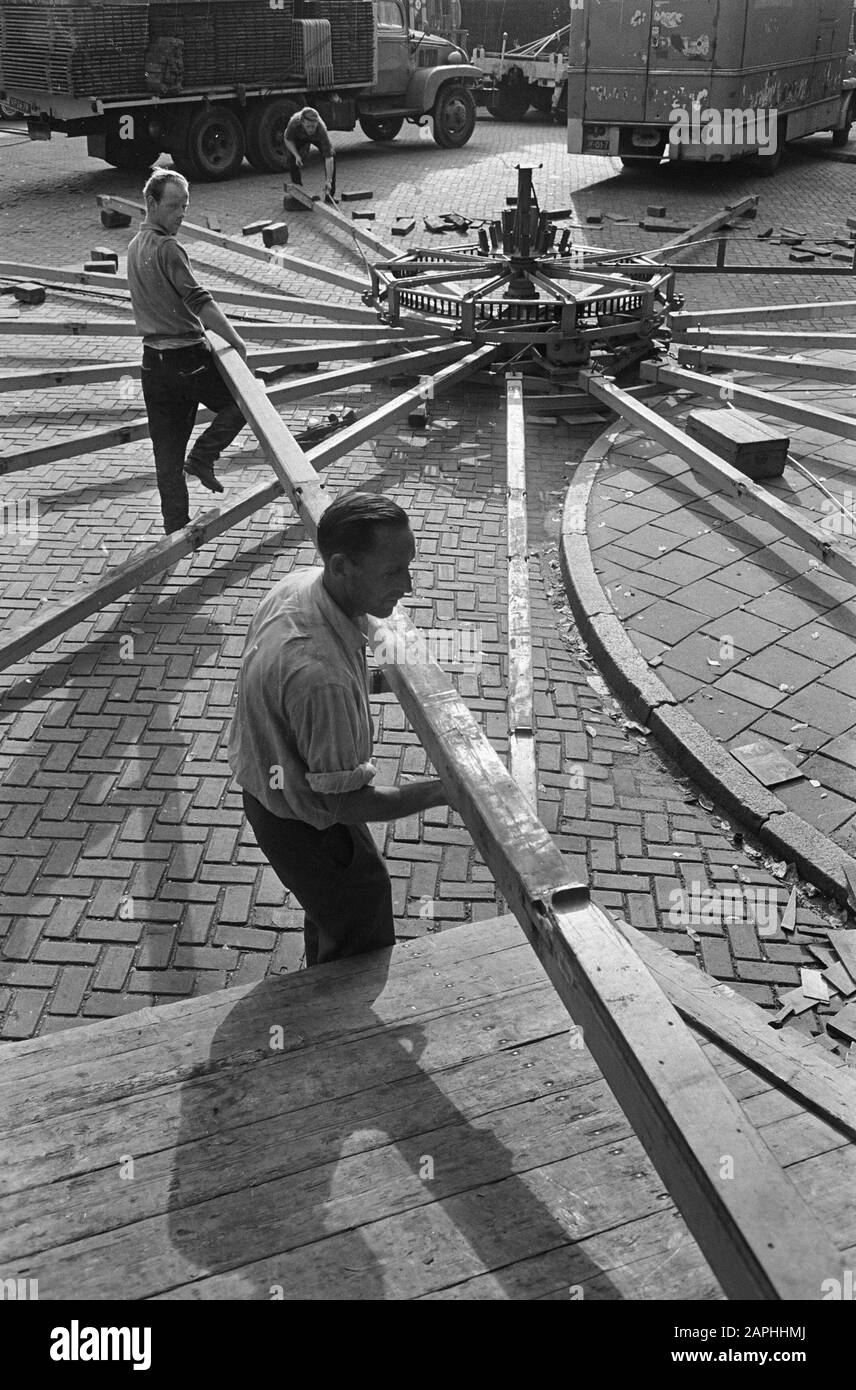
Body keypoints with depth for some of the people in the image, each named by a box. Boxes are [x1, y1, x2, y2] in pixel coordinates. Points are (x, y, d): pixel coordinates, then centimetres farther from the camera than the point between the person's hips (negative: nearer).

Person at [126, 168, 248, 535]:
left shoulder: (135, 246, 15)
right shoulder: (167, 248, -14)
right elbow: (199, 300, -21)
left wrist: (200, 326, 27)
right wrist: (235, 340, -14)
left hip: (153, 361, 9)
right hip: (188, 359, -9)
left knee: (167, 455, 11)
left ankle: (176, 530, 16)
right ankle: (202, 456, 4)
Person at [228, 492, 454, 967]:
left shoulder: (299, 584, -14)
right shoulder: (320, 675, -44)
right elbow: (343, 801, -32)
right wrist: (444, 791, -27)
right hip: (304, 822, -10)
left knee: (330, 910, 34)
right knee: (363, 947, 13)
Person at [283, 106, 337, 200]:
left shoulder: (321, 129, -44)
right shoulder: (294, 123, -41)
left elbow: (328, 157, -45)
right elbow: (287, 139, -18)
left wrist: (329, 181, -51)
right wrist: (296, 155, -32)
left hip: (317, 138, 0)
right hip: (299, 138, 1)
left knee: (331, 155, -19)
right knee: (292, 158, -21)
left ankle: (330, 194, -7)